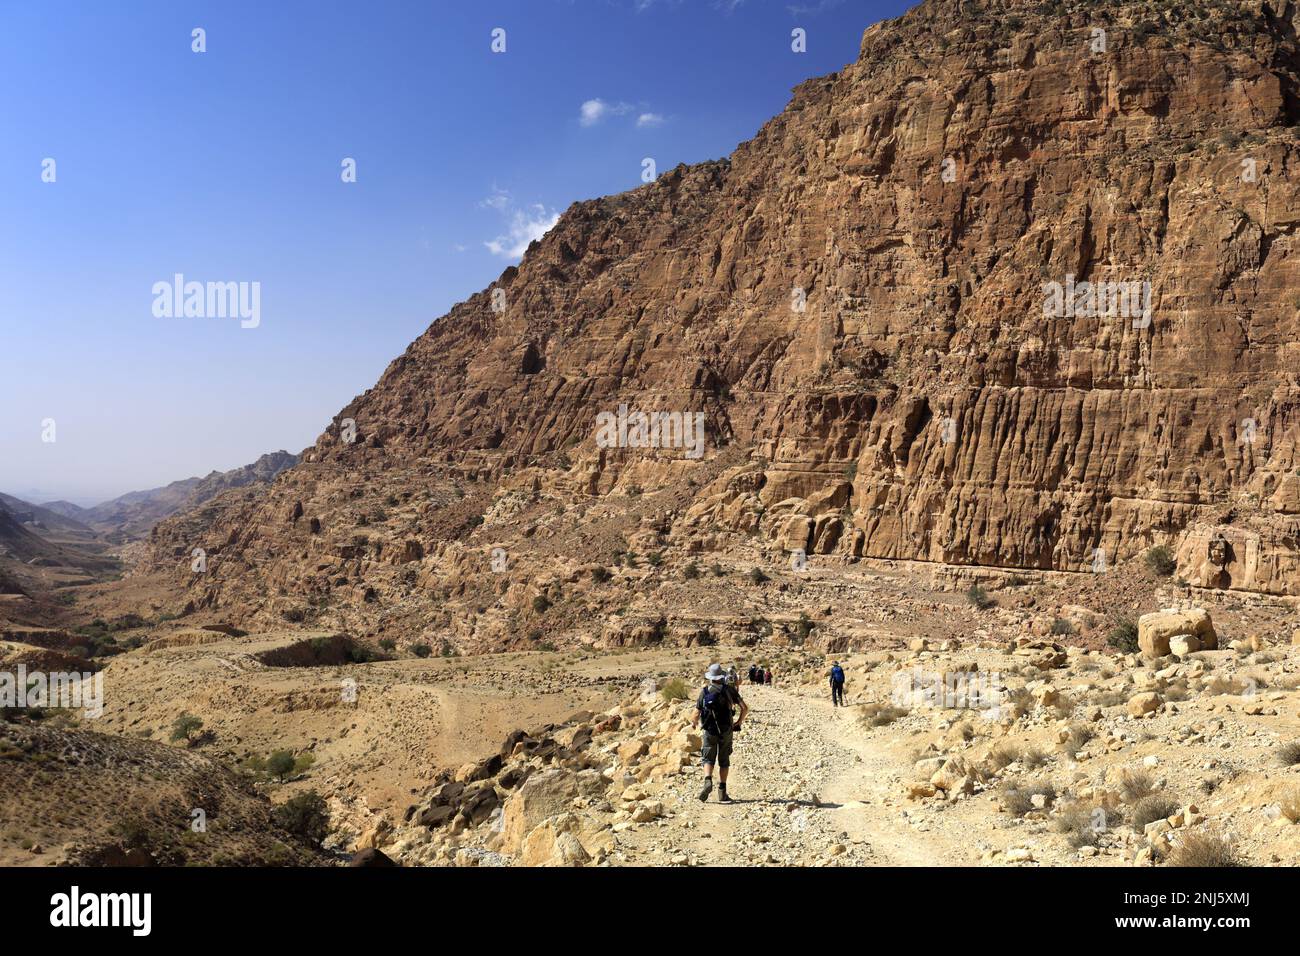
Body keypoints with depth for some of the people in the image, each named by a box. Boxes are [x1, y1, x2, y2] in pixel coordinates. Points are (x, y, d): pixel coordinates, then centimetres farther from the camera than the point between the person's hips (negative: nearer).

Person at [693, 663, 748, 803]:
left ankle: (708, 781, -18)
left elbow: (697, 714, -4)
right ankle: (722, 793, 8)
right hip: (726, 731, 1)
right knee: (724, 762, 11)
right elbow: (745, 708, -5)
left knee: (708, 759, 9)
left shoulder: (704, 691, -4)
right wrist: (739, 721, 12)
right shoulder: (729, 690, -2)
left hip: (709, 730, -1)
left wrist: (694, 723, 18)